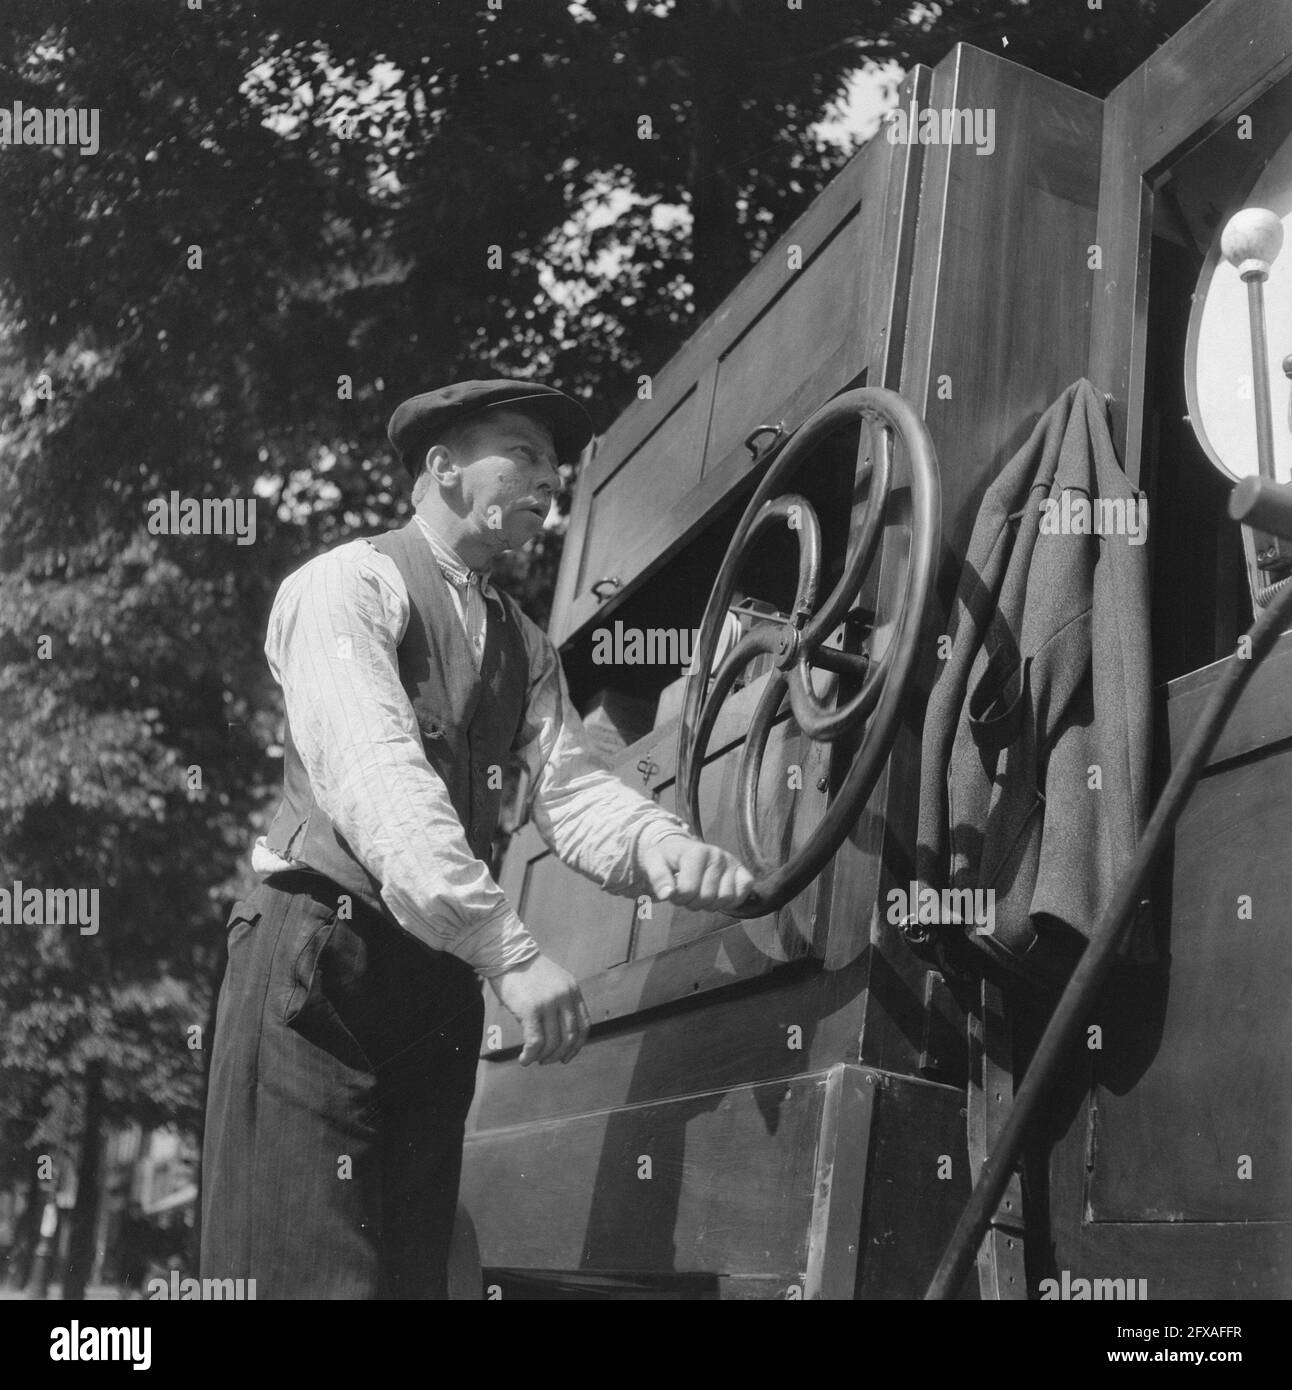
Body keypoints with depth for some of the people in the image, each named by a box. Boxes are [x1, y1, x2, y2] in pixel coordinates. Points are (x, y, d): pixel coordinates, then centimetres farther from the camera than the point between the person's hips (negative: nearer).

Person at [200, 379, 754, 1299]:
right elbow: (375, 774, -20)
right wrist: (510, 948, -30)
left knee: (414, 1270, 8)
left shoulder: (525, 647, 18)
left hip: (441, 985, 7)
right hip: (319, 957, -7)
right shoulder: (348, 586, -5)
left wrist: (661, 846, -22)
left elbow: (571, 787, 2)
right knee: (310, 1272, -10)